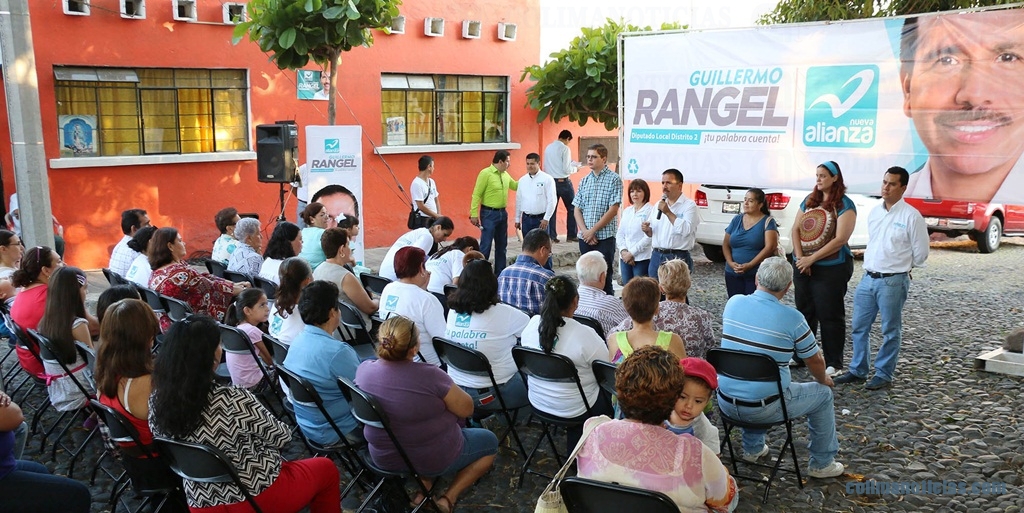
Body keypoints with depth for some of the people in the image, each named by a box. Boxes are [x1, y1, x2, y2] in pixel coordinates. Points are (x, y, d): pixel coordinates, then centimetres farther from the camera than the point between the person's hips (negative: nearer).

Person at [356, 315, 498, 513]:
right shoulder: (429, 375, -30)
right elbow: (466, 409, -15)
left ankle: (423, 487, 19)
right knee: (490, 441, 21)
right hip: (434, 459, -6)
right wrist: (445, 387, 1)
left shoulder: (363, 369, -14)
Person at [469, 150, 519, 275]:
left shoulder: (505, 174, 8)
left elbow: (516, 186, 25)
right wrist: (474, 214, -18)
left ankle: (500, 273, 24)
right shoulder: (485, 173, -13)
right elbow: (476, 195, -14)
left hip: (502, 213, 8)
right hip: (489, 214, -8)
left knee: (501, 245, 14)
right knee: (485, 245, -7)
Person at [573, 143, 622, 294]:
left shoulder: (614, 179, -4)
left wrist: (593, 230, -12)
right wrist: (585, 231, -7)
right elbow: (577, 210, 9)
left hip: (605, 237, -5)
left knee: (604, 277, 0)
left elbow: (613, 210, -11)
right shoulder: (584, 181, 11)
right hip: (585, 237, 5)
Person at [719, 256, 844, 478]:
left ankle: (752, 448, 45)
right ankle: (822, 464, 32)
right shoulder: (792, 318, -15)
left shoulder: (732, 303, -3)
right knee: (823, 393, 19)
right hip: (764, 408, -5)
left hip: (726, 402, 5)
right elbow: (814, 361, 4)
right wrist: (824, 380, 22)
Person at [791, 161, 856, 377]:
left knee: (830, 316, -1)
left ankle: (833, 364, 7)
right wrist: (800, 257, -8)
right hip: (802, 266, 6)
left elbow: (840, 240, -16)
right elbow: (796, 229, 6)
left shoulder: (844, 205, -8)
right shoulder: (809, 200, 11)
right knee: (804, 312, 14)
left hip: (831, 268, -6)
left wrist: (811, 259, -17)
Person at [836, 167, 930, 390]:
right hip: (868, 278, 7)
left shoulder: (911, 216, -10)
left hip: (893, 282, -6)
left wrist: (899, 268, 6)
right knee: (859, 327, 11)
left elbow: (920, 253, -4)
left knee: (890, 331, 5)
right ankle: (857, 370, 22)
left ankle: (884, 374, 15)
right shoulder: (874, 212, 9)